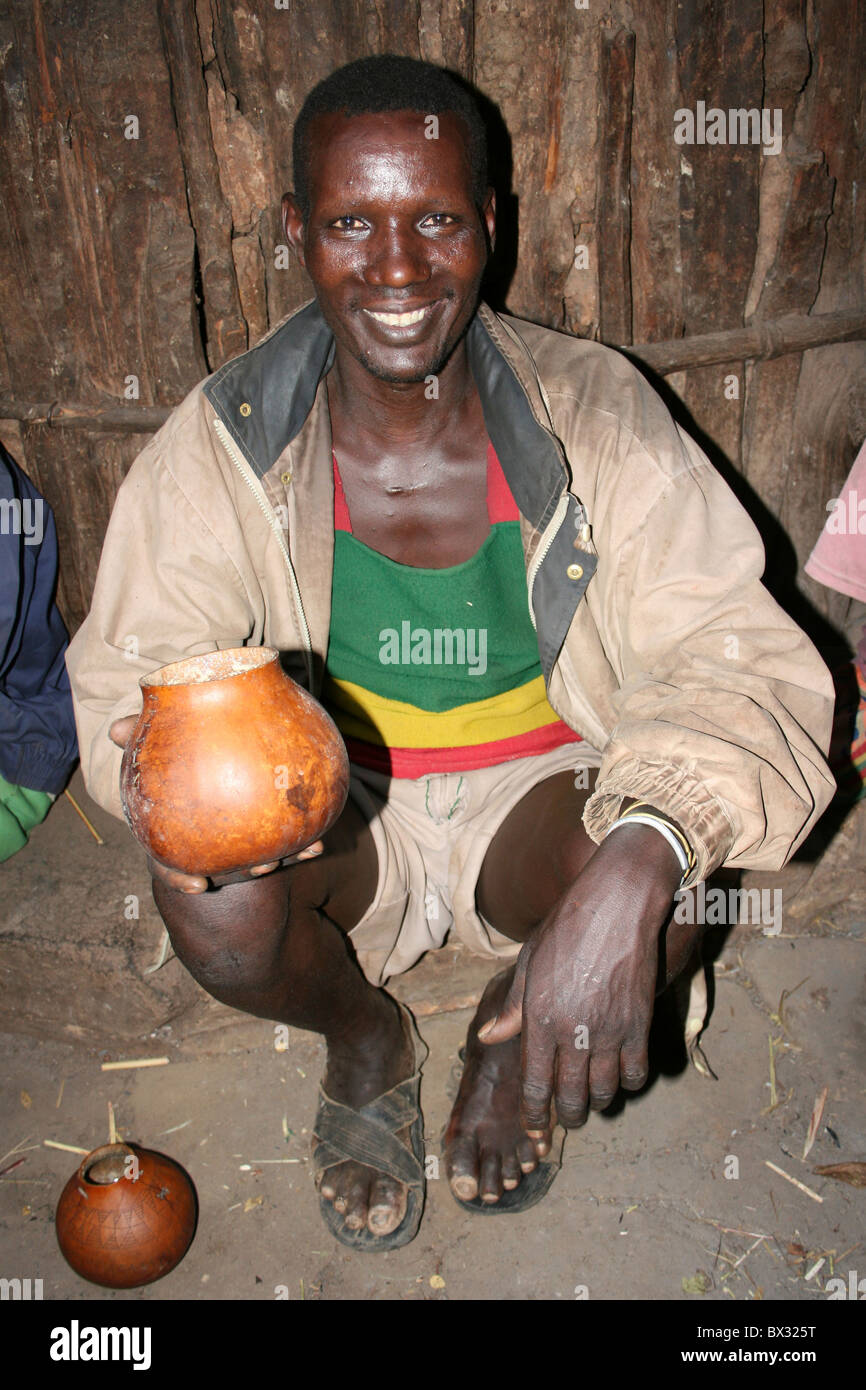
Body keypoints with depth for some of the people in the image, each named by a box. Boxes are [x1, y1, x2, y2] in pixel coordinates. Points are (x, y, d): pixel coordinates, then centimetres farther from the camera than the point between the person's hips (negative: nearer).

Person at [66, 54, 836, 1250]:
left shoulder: (592, 411, -17)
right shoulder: (224, 443, -14)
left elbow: (738, 656, -22)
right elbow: (127, 679, -10)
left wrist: (636, 867, -42)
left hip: (536, 792, 0)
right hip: (336, 813, 1)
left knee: (653, 901, -30)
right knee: (208, 896, -30)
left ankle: (511, 1042, 11)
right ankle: (367, 1040, 10)